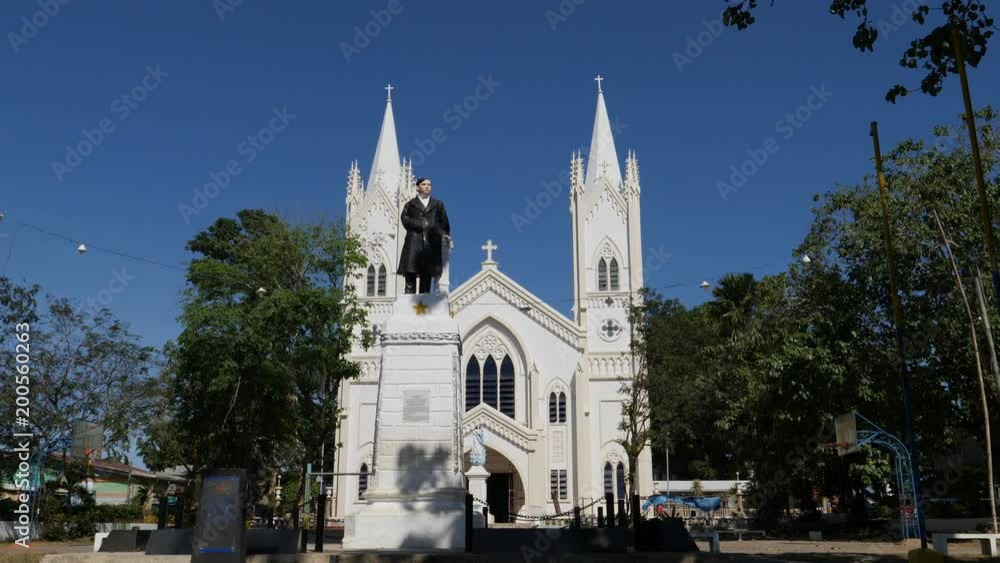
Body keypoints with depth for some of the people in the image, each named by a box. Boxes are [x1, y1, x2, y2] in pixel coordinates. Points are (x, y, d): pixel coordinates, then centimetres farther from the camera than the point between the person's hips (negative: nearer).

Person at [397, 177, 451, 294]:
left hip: (431, 244, 1)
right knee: (410, 275, -11)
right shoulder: (410, 204, 20)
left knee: (427, 276, -4)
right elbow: (405, 219, 2)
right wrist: (422, 224, -9)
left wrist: (444, 234, -6)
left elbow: (444, 222, 13)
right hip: (414, 242, -1)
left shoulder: (438, 204, 25)